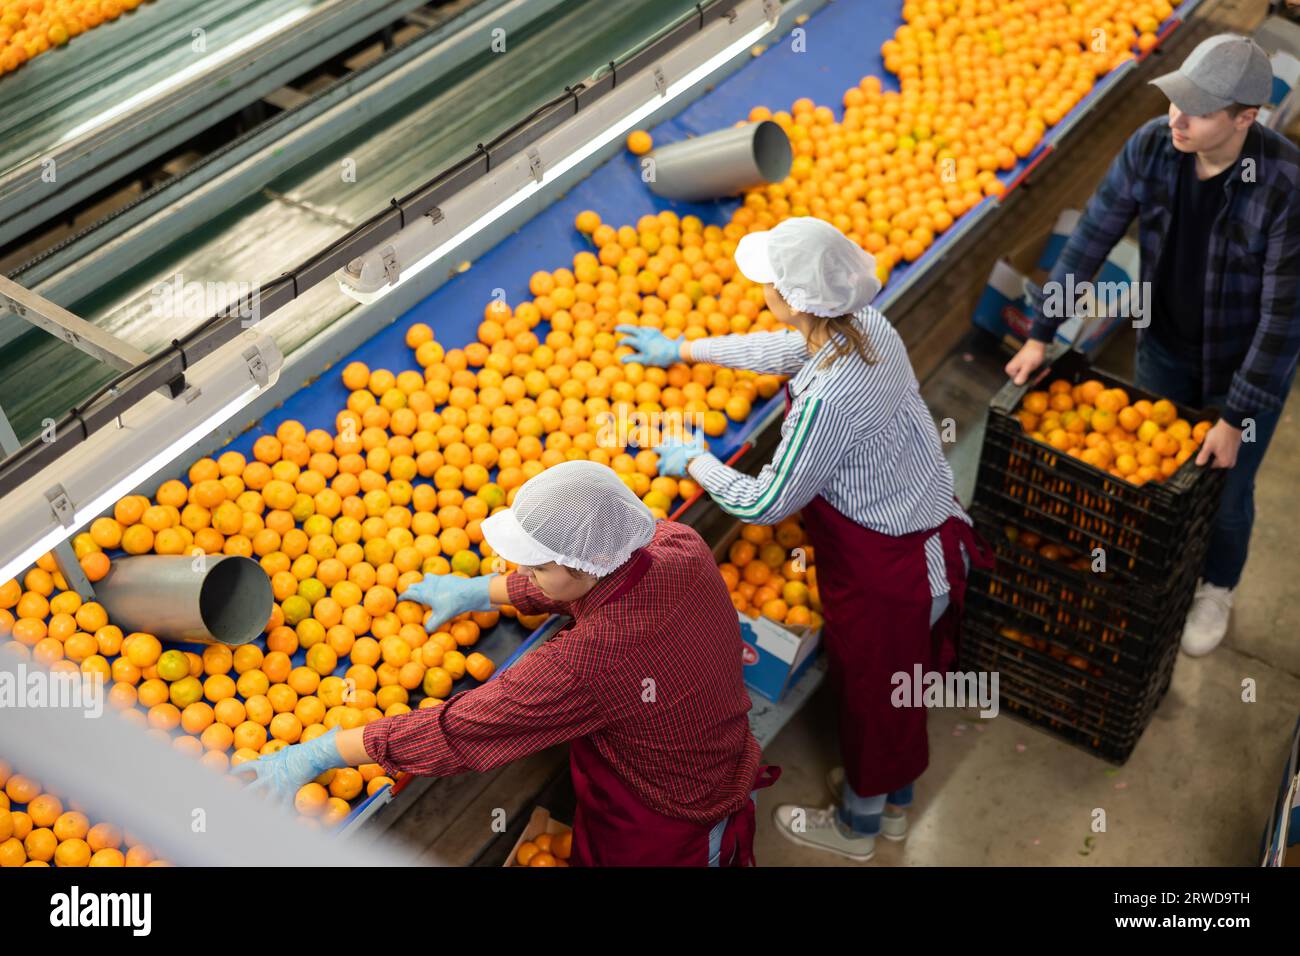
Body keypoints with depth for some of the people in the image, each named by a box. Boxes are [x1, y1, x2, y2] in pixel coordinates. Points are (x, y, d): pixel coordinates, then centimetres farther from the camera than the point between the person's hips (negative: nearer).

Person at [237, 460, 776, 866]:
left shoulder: (584, 666, -40)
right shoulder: (680, 544, -20)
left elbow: (454, 733, -32)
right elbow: (585, 580, 1)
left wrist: (315, 756, -22)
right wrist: (478, 592, 7)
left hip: (661, 837, -7)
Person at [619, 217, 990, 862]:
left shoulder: (826, 398, -35)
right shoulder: (869, 325, -10)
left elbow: (766, 504, -22)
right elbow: (789, 349, 11)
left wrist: (693, 463, -5)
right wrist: (683, 350, 20)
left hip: (882, 571, -8)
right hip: (929, 538, 8)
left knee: (870, 693, 18)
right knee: (898, 684, 29)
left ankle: (856, 826, 45)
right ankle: (893, 799, 54)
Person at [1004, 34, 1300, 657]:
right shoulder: (1151, 147, -23)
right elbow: (1090, 240, -12)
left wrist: (1236, 420, -24)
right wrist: (1040, 335, -12)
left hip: (1247, 363, -3)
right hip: (1165, 346, 4)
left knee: (1223, 490, 17)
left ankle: (1216, 593, 46)